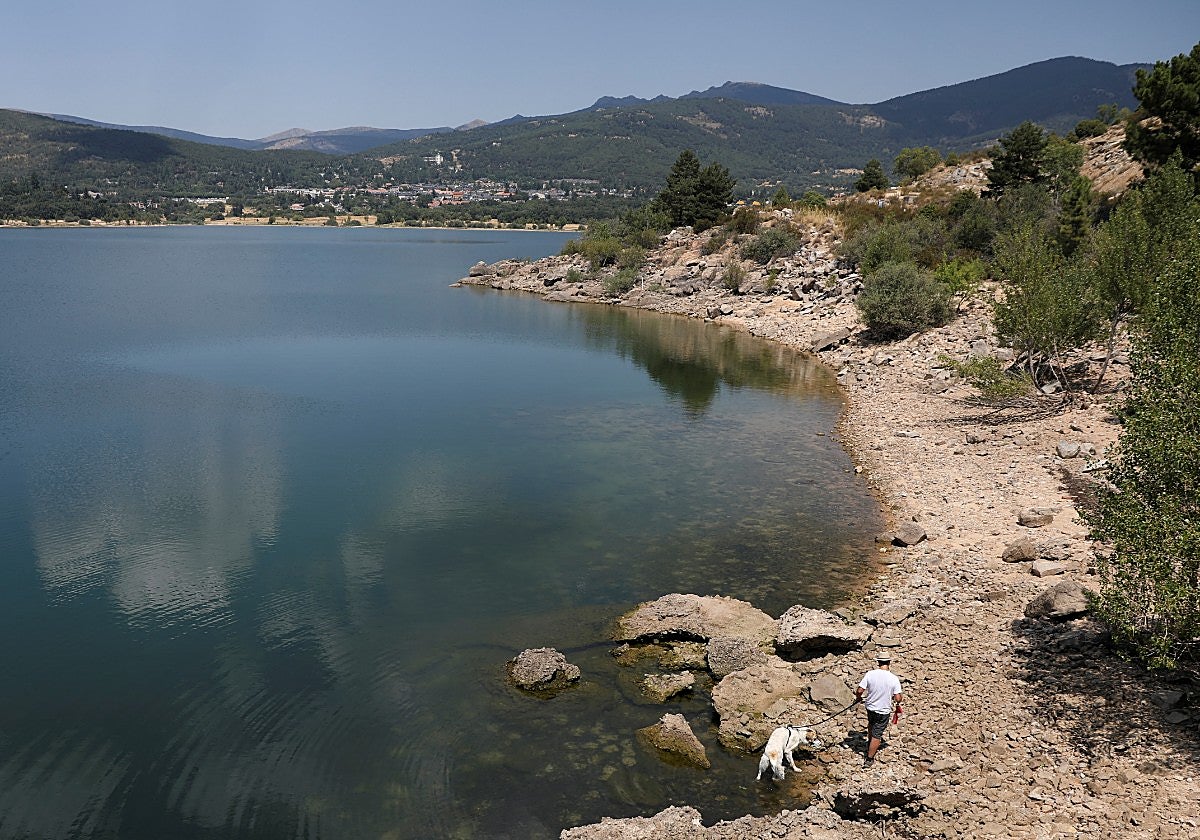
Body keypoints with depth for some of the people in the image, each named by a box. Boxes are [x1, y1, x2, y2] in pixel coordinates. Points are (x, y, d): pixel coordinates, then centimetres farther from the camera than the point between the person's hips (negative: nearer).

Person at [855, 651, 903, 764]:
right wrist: (901, 697, 6)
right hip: (884, 711, -3)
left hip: (870, 707, 3)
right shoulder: (894, 679, -21)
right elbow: (898, 698, -18)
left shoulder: (870, 674, -17)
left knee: (871, 724, 33)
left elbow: (860, 690, -15)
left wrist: (858, 697, 8)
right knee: (877, 734, 11)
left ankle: (870, 743, 55)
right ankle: (869, 759, 19)